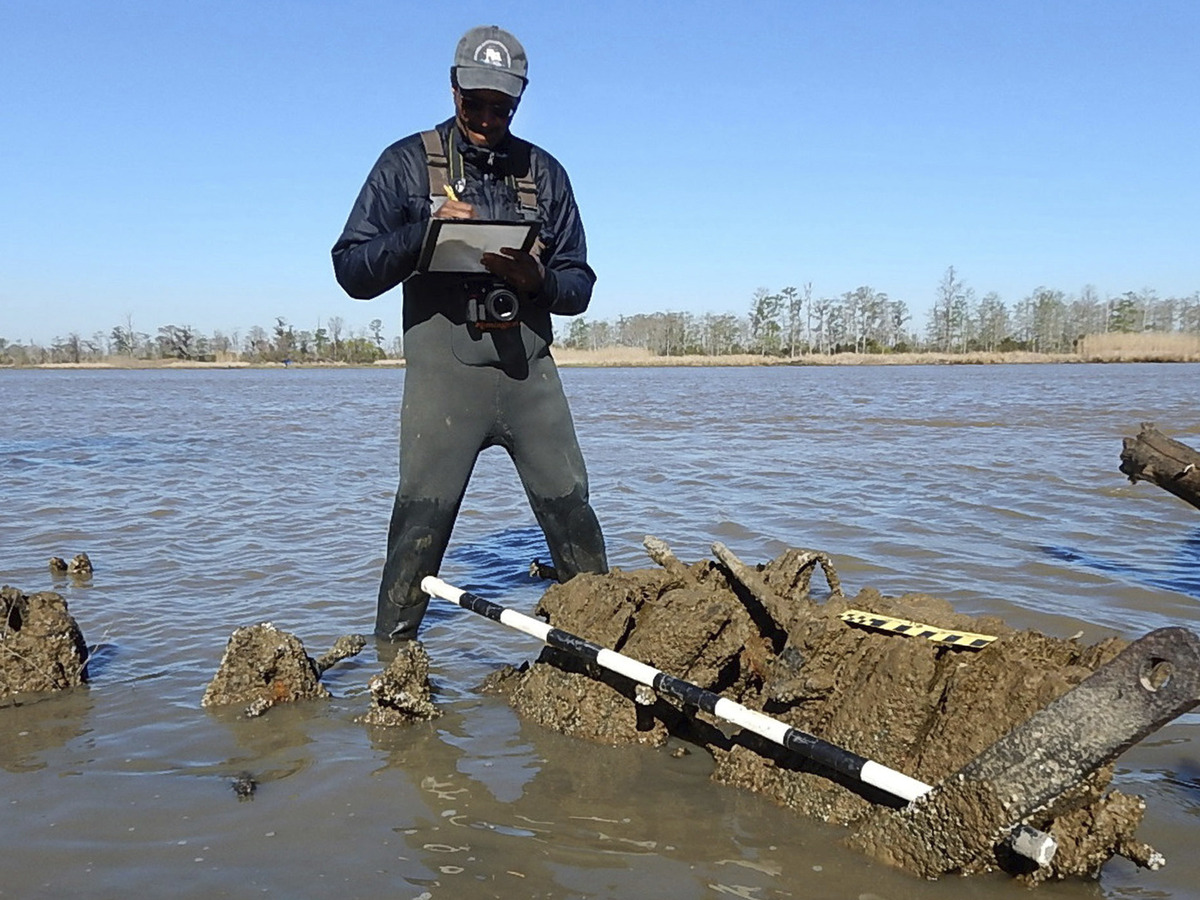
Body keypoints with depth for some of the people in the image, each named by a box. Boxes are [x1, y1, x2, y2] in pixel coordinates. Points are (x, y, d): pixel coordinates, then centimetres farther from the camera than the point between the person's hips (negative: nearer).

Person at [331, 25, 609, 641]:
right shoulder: (408, 163, 5)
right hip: (442, 376, -2)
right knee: (421, 524, -5)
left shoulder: (543, 172, 13)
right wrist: (422, 232, -17)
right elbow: (351, 269, -1)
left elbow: (578, 285, 12)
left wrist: (537, 280, -11)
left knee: (571, 514, 3)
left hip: (529, 372, 3)